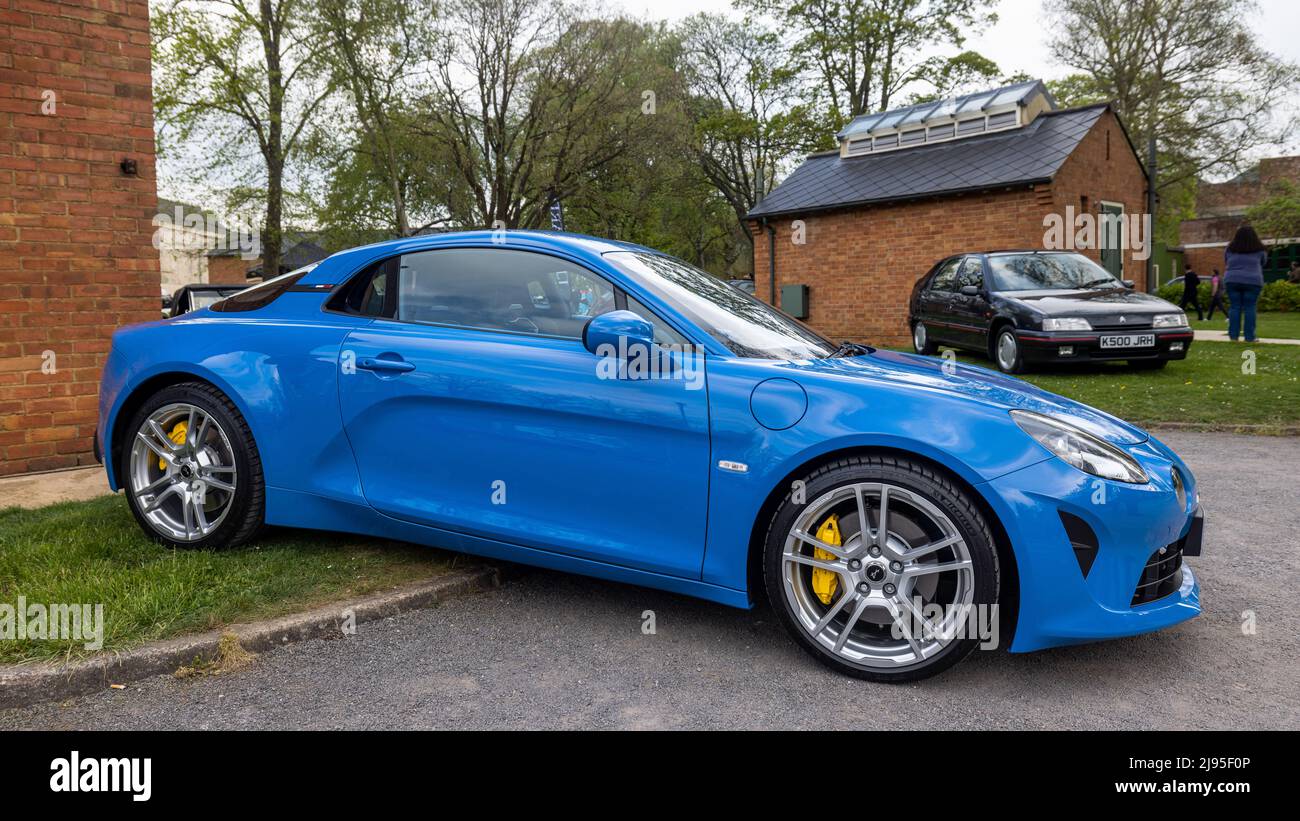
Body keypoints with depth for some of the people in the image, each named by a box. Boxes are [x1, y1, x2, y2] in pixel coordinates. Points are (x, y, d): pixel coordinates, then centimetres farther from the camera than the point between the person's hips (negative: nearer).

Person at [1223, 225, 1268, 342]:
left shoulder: (1230, 250, 9)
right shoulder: (1259, 250, 6)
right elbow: (1262, 264, 20)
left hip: (1232, 280, 1)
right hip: (1252, 281, -1)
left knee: (1234, 307, 3)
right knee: (1249, 308, 0)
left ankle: (1233, 335, 0)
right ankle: (1249, 336, -1)